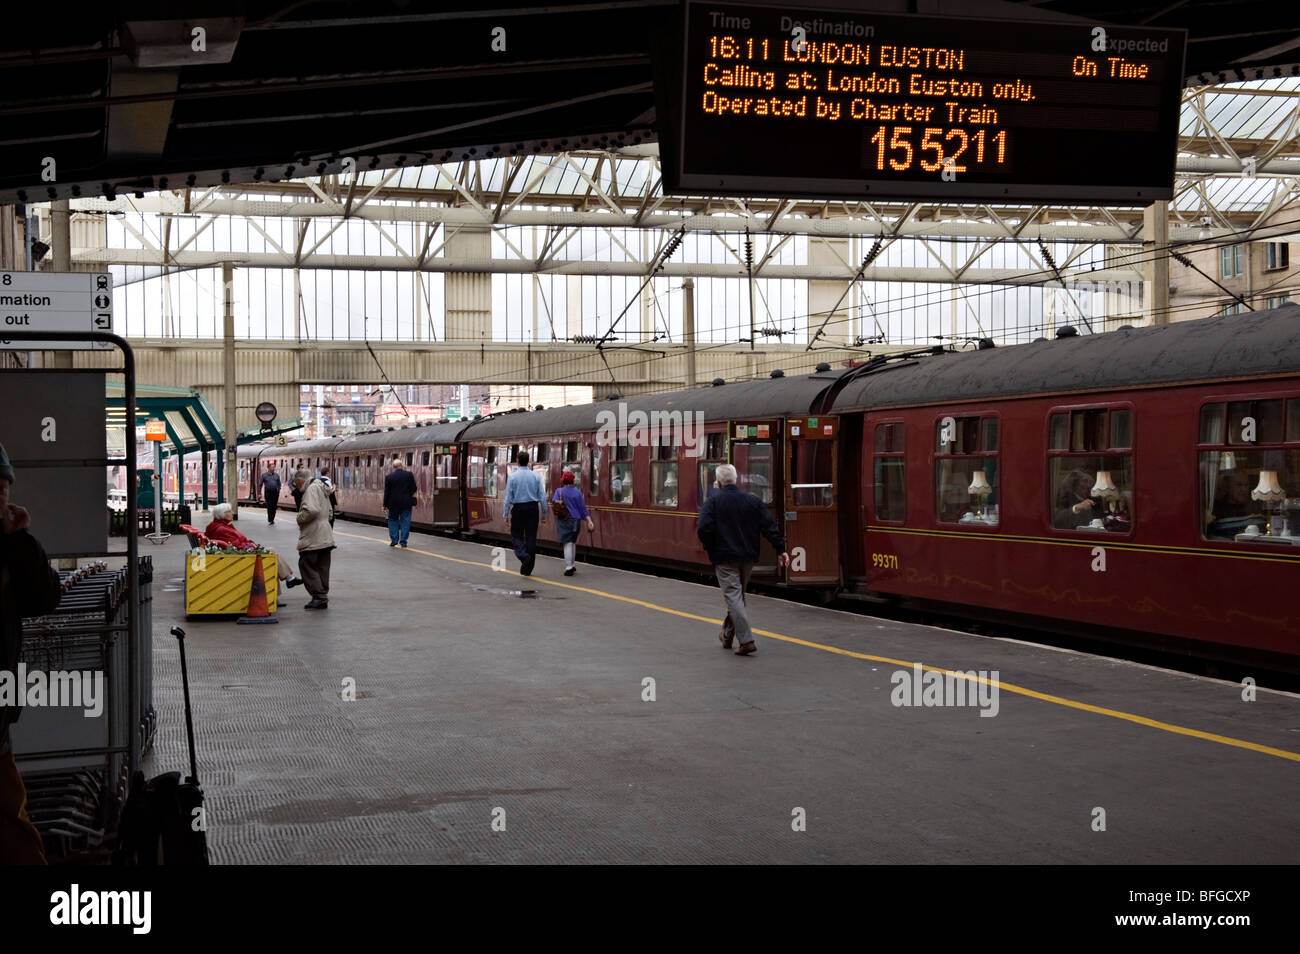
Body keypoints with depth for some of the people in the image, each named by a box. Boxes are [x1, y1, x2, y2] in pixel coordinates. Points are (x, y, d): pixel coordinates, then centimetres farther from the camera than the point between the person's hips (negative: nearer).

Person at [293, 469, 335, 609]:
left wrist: (299, 518, -9)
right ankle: (323, 597, 13)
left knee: (306, 566, -5)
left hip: (313, 539, -10)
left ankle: (319, 596, -9)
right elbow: (329, 513, 28)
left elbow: (312, 510, -26)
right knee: (322, 568, 11)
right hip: (325, 538, 10)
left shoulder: (312, 489, -11)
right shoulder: (321, 489, 21)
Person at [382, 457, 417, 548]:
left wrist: (385, 505, 3)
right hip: (406, 503, 0)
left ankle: (394, 540, 12)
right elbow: (414, 489, -3)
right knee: (405, 522, 5)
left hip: (393, 503, 0)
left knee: (393, 520, 16)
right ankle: (403, 542, 3)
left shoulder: (389, 477, -6)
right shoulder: (409, 475, -6)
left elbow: (386, 492, -4)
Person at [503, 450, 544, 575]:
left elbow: (508, 498, -5)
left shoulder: (513, 477, -5)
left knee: (517, 536, 9)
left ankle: (524, 556, -19)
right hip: (533, 508, 2)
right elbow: (542, 497, 1)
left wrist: (506, 515, 1)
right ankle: (528, 569, 8)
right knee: (531, 537, 6)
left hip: (518, 509, -2)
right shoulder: (536, 476, 1)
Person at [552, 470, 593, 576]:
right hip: (576, 520, 2)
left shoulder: (559, 491, -2)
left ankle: (568, 567, -13)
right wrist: (589, 521, 3)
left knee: (568, 543, -4)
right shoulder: (577, 492, 3)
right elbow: (583, 508, 2)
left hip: (564, 520, -2)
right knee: (573, 543, 17)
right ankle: (571, 566, 26)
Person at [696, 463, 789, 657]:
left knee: (733, 596, -6)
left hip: (724, 558, -5)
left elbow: (703, 529, -17)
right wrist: (781, 549, 1)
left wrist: (710, 549, -1)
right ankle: (728, 634, 32)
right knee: (738, 595, 19)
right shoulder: (753, 501, 5)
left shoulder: (713, 502, -7)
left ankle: (747, 640, -16)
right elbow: (769, 526, 0)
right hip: (748, 557, 5)